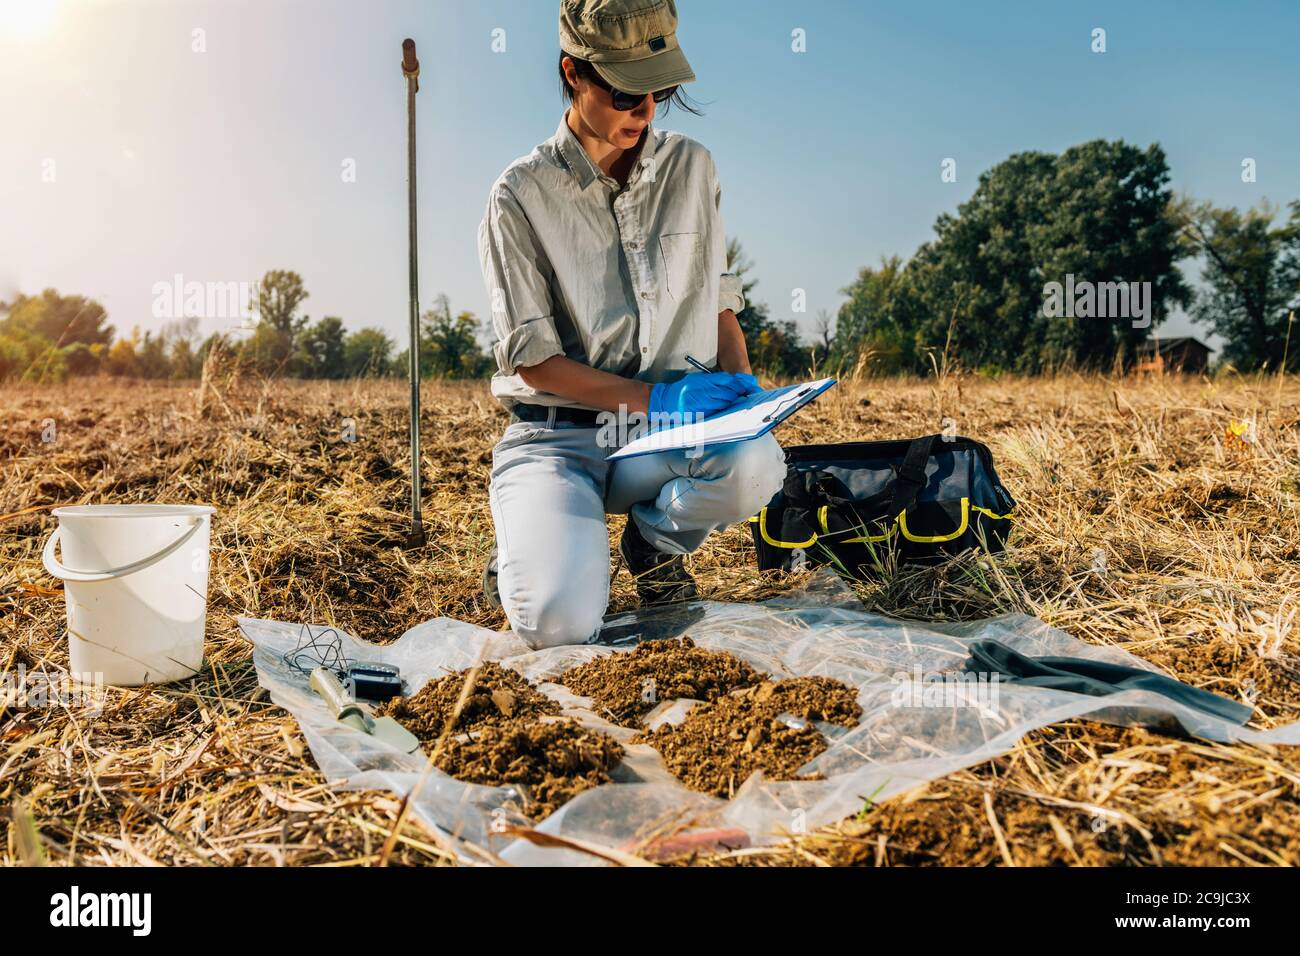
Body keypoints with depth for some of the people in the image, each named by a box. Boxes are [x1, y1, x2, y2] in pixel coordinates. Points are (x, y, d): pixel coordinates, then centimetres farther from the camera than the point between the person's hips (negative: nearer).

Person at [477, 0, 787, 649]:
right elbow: (531, 357, -9)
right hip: (556, 436, -3)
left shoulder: (691, 167, 6)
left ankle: (655, 539, 3)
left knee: (755, 464, -33)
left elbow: (720, 300, 13)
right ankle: (529, 550, 12)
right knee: (560, 621, -27)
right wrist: (656, 398, -18)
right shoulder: (521, 197, -7)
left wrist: (743, 390, -5)